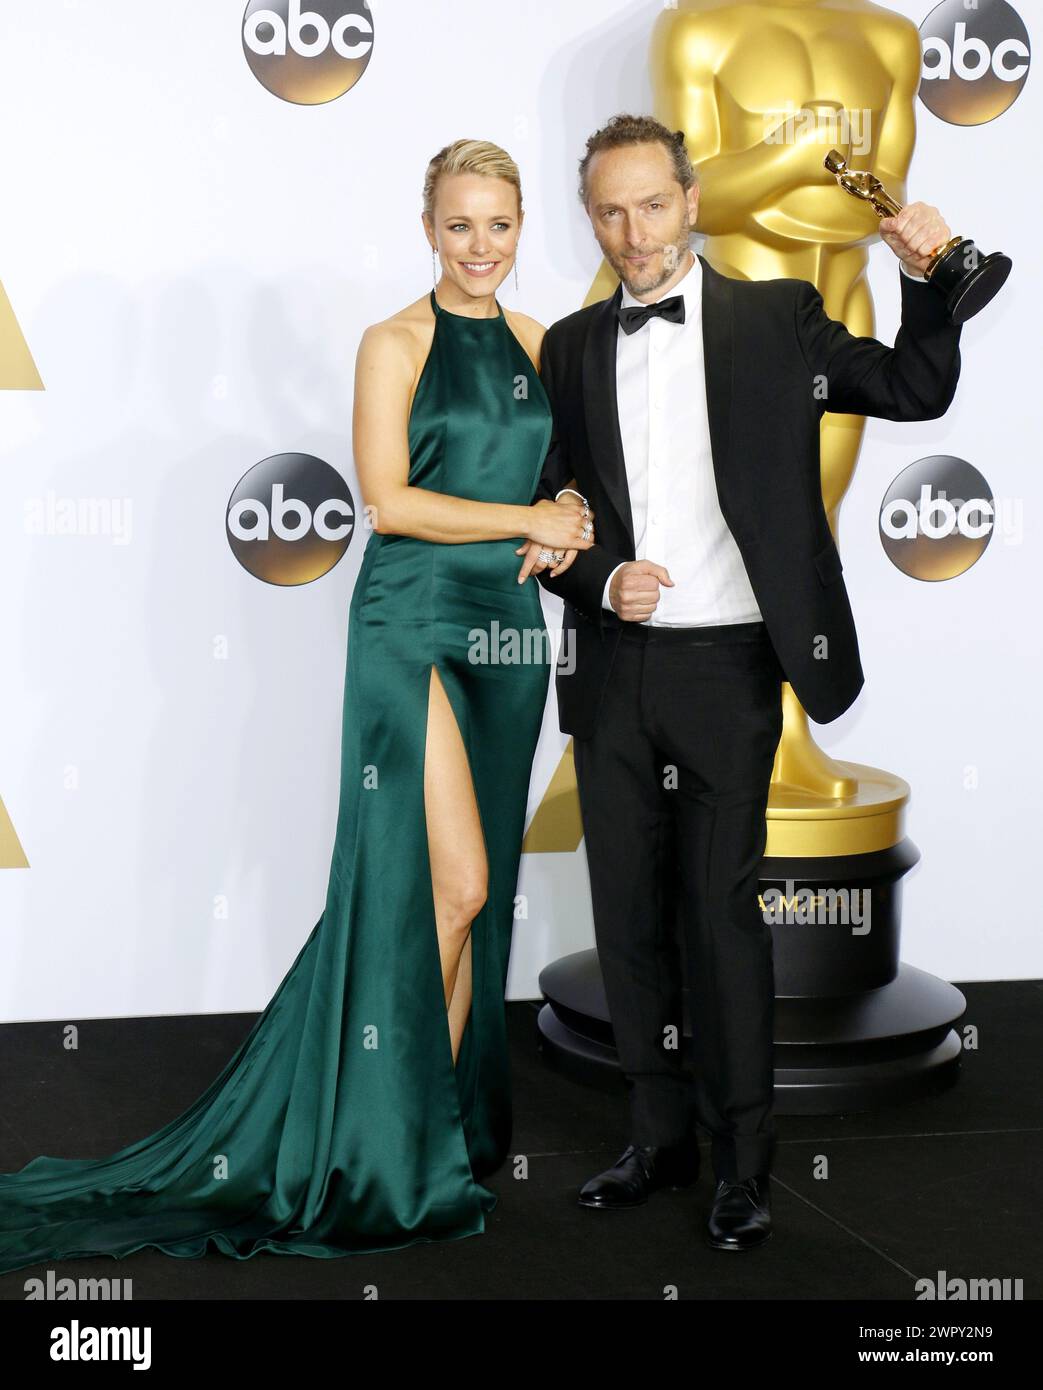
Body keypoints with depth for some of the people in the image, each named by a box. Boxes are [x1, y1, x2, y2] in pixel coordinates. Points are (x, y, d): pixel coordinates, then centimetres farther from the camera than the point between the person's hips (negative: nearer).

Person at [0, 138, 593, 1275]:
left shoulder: (537, 343, 13)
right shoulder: (396, 343, -3)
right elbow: (389, 498, -11)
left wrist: (564, 525, -2)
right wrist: (528, 519, -10)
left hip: (509, 627, 6)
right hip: (412, 622, -5)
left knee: (464, 889, 9)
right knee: (453, 881, -11)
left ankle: (445, 1121, 18)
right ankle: (404, 1149, 2)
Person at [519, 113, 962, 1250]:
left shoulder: (775, 317, 2)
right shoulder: (571, 347, 9)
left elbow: (917, 391, 0)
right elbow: (548, 520, 11)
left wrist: (925, 278, -14)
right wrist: (599, 582, -7)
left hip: (725, 667, -4)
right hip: (611, 673, 4)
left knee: (720, 909, -2)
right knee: (627, 909, 10)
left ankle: (744, 1163, 11)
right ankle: (661, 1135, 24)